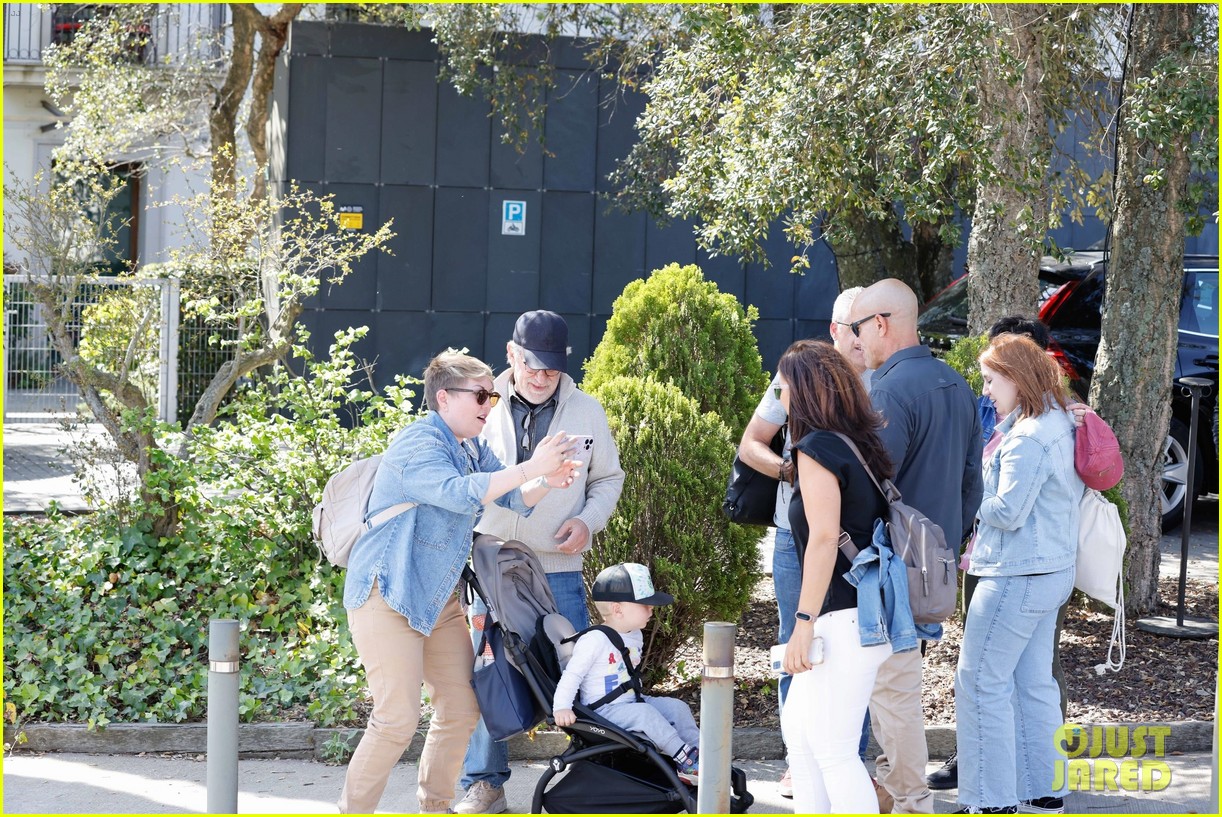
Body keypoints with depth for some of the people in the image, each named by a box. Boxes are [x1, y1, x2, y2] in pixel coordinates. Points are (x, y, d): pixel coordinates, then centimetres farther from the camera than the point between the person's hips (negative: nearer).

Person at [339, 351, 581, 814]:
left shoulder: (473, 449, 14)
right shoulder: (418, 445, -17)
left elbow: (511, 499, 10)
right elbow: (460, 494, -33)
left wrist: (546, 483, -11)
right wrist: (530, 469, -34)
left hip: (438, 599, 9)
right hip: (388, 598, -9)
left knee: (461, 710, 9)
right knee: (397, 720, -13)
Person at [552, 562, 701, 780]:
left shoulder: (635, 637, 10)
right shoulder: (595, 640, -18)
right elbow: (572, 674, -21)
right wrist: (562, 707, -31)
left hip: (631, 702, 9)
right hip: (604, 711, -9)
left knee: (677, 707, -4)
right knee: (644, 713, -31)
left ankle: (701, 753, -6)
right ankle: (685, 759, -28)